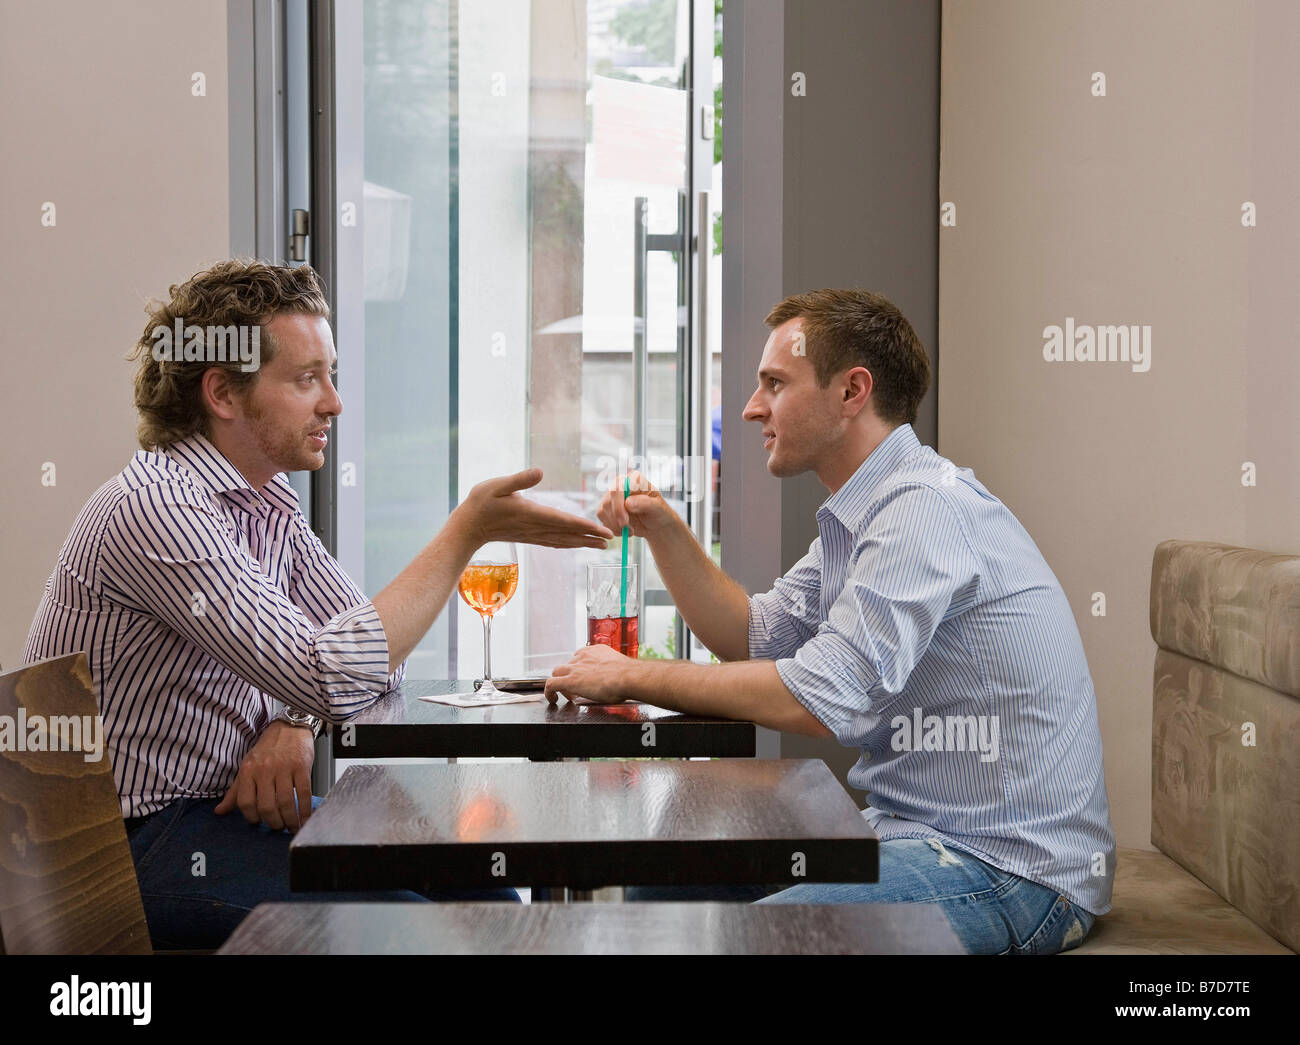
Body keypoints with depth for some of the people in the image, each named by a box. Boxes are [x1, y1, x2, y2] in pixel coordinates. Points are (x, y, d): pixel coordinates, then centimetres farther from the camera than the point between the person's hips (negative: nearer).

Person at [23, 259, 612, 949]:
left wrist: (293, 725, -12)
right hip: (137, 841, -9)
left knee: (484, 894, 0)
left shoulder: (269, 507, 9)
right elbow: (333, 678, -30)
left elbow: (371, 652, 11)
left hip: (228, 806, 9)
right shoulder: (156, 509, -22)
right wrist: (466, 532, -24)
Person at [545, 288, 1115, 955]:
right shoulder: (859, 513, 13)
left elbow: (819, 700, -27)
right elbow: (754, 637, 20)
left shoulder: (926, 511, -20)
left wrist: (632, 677, -16)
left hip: (1014, 869, -10)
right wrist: (663, 529, 7)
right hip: (916, 831, 10)